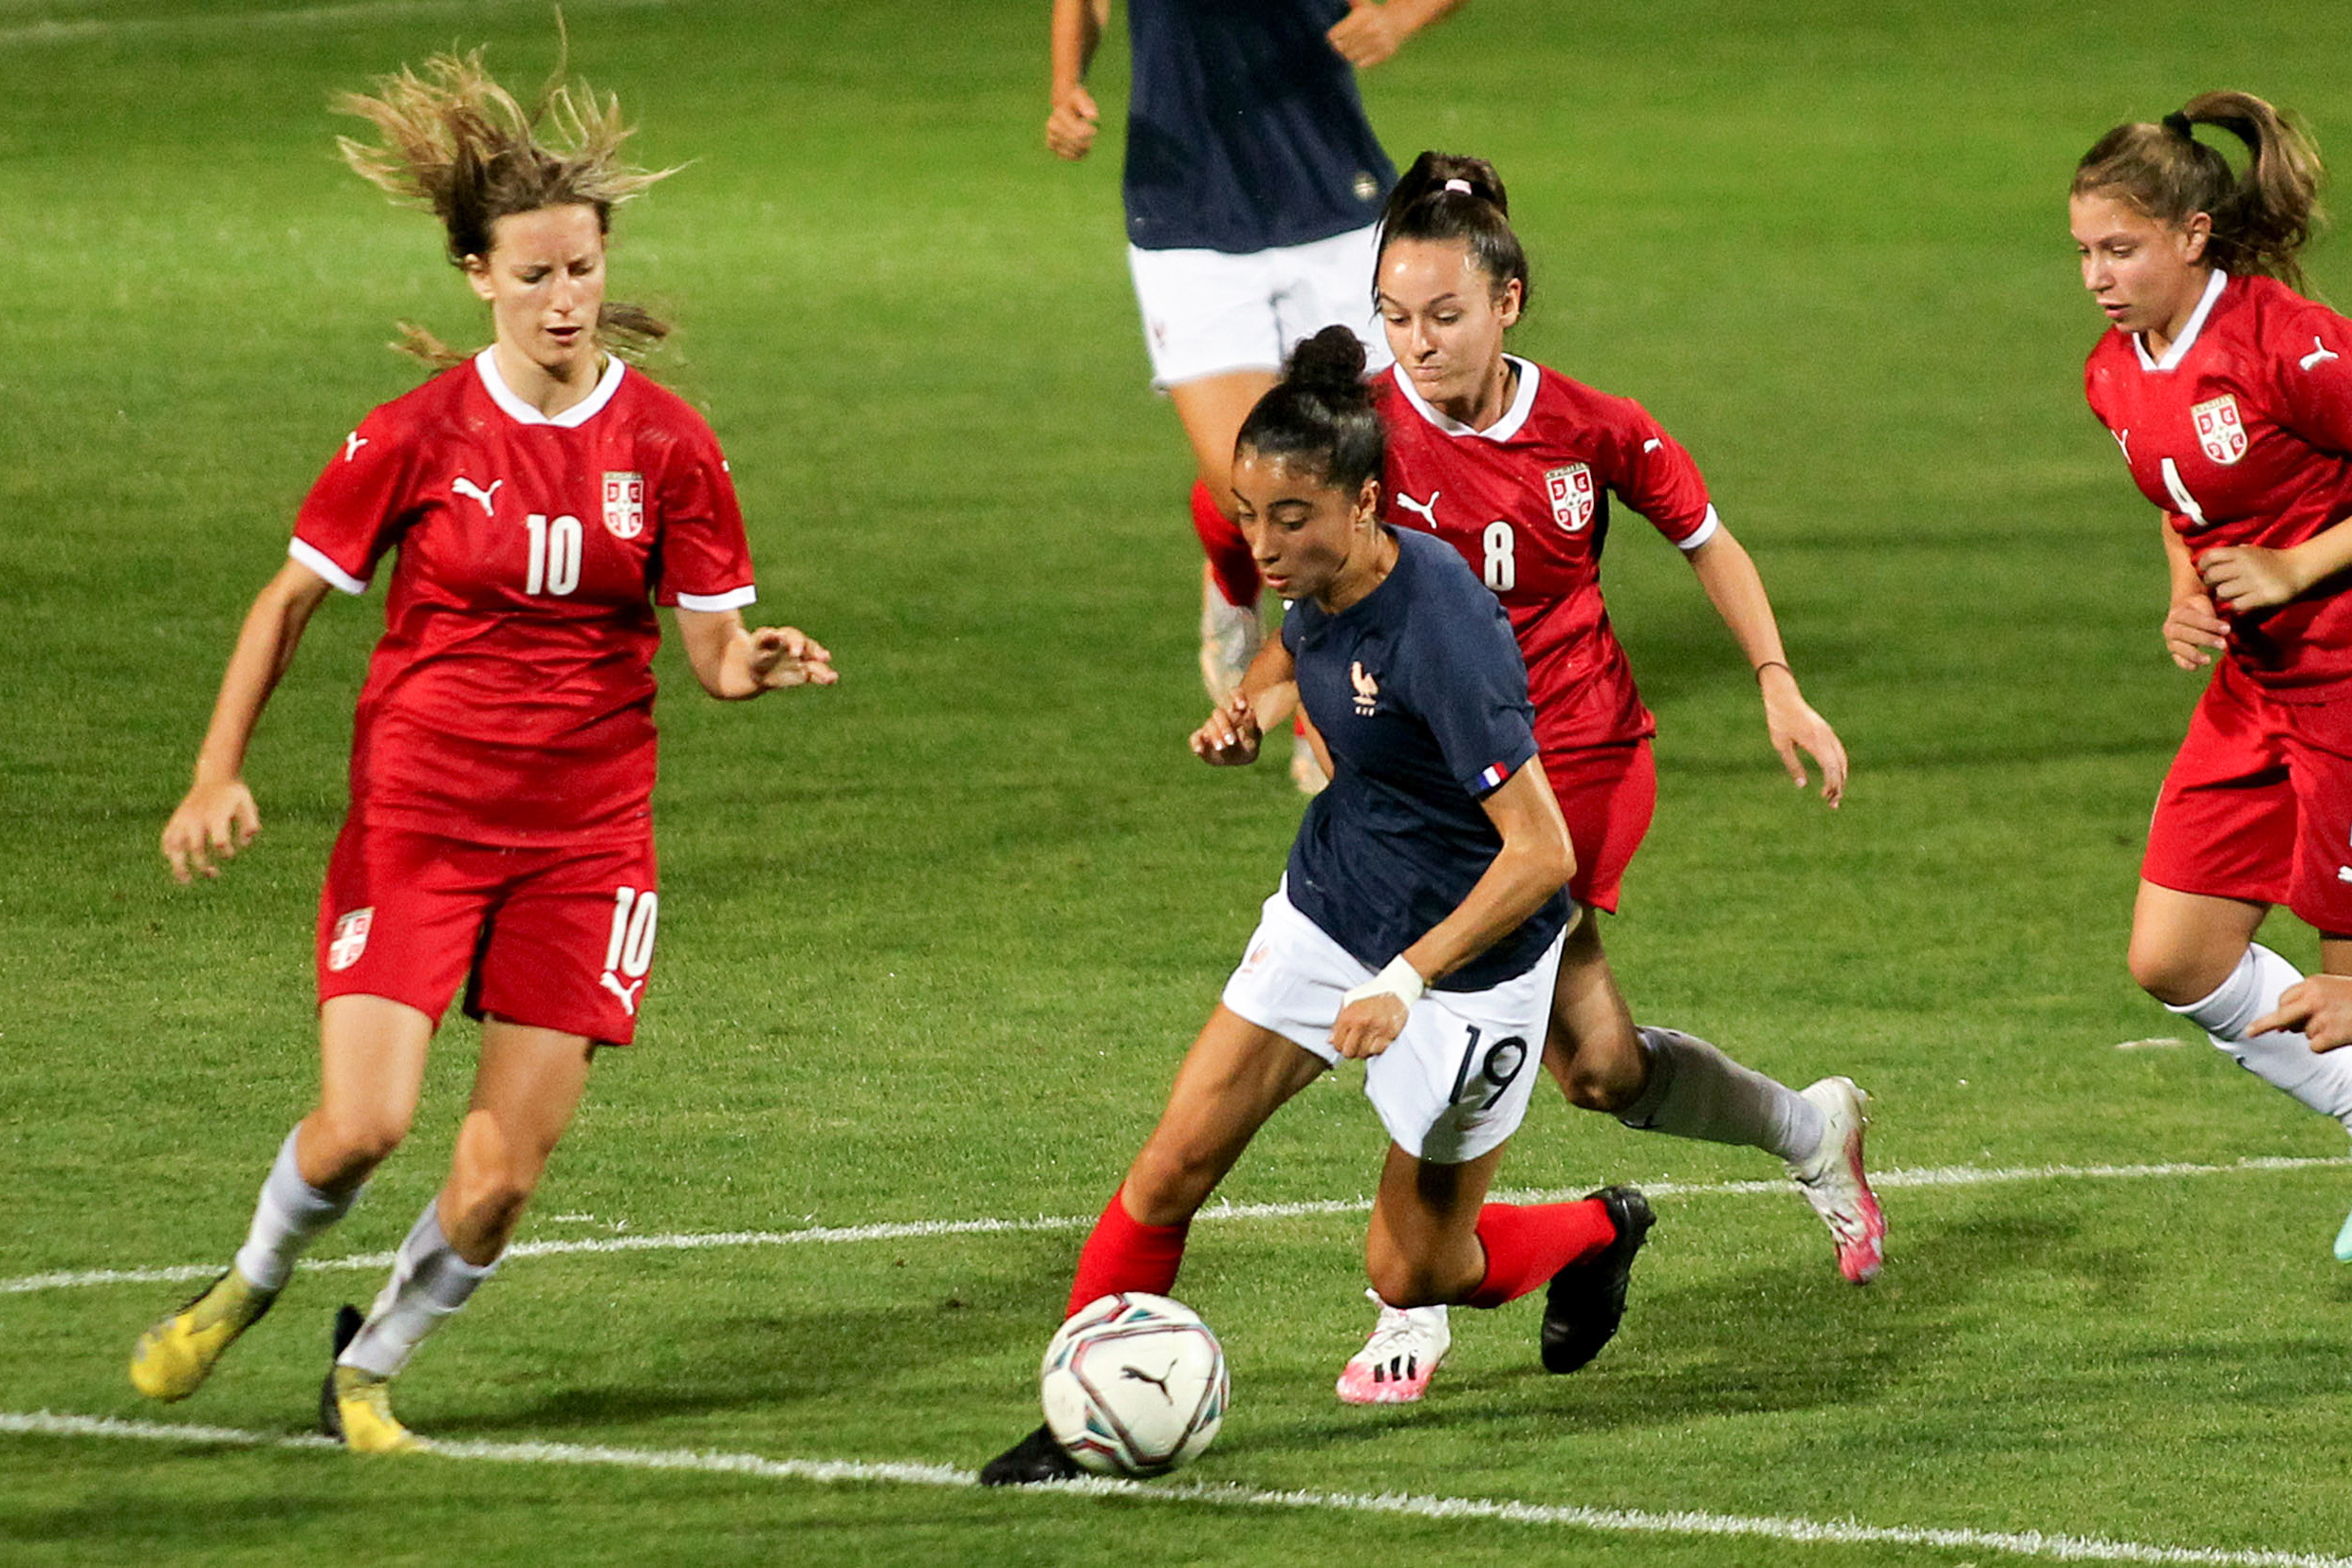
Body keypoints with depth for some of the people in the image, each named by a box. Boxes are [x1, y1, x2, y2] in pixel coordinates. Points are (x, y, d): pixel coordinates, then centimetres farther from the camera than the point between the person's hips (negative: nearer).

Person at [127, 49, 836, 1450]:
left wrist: (757, 665, -22)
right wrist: (220, 774, -8)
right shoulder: (420, 434, -6)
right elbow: (292, 597, 2)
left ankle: (370, 1369, 23)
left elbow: (713, 648, 3)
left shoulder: (668, 445, -2)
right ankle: (252, 1283, 20)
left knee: (505, 1174, -4)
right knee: (363, 1125, -14)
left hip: (586, 835, 1)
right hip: (416, 818, -1)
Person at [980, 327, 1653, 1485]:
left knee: (1411, 1270, 8)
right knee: (1174, 1166, -4)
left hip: (1468, 950, -7)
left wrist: (1405, 980, -34)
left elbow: (1542, 853, -31)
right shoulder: (1317, 586, -8)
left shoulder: (1439, 631, -32)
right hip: (1330, 904, 7)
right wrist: (1246, 713, -2)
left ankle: (1599, 1233, 36)